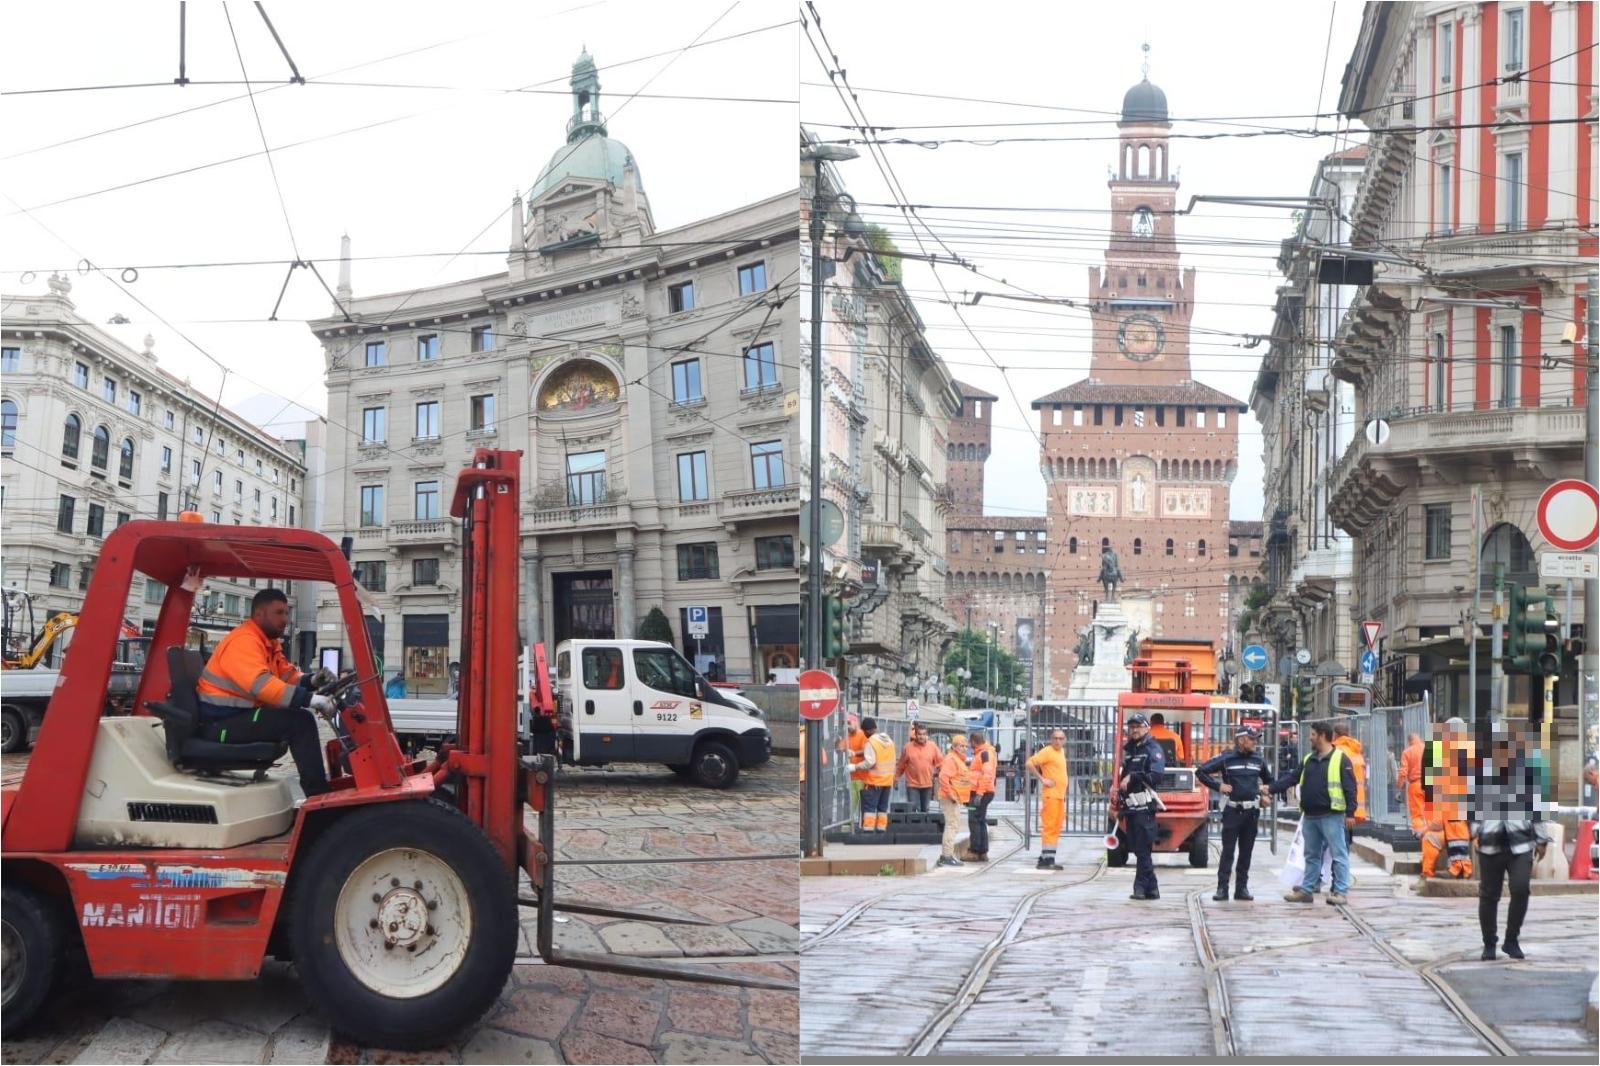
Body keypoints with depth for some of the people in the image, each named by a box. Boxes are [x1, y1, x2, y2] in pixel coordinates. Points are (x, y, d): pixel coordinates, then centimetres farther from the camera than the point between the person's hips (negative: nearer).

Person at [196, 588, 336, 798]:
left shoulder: (269, 643, 16)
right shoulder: (243, 641, -17)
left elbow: (288, 676, 14)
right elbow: (261, 684, -32)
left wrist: (312, 680, -10)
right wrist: (310, 699, -38)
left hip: (241, 716, 10)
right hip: (220, 723, -10)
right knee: (300, 721, -21)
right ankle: (319, 798, -23)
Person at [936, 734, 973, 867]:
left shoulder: (959, 759, 19)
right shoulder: (951, 759, -14)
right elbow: (943, 777, -26)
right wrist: (951, 795, -24)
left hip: (957, 799, 11)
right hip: (951, 799, -11)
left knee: (954, 826, 15)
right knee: (952, 826, -10)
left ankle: (946, 855, 22)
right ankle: (947, 856, -8)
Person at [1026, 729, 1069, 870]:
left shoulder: (1061, 751, 17)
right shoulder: (1047, 751, -10)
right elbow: (1029, 764, -18)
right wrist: (1042, 779, -18)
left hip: (1060, 796, 9)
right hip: (1050, 795, -9)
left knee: (1056, 828, 11)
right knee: (1049, 827, -9)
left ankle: (1044, 859, 17)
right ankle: (1047, 860, -10)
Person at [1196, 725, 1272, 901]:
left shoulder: (1258, 760, 9)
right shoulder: (1226, 758, -3)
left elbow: (1268, 779, 27)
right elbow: (1201, 772, -2)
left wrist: (1264, 791, 10)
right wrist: (1218, 786, -6)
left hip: (1252, 812, 4)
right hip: (1232, 810, -4)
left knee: (1246, 852, 7)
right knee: (1228, 851, -4)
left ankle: (1242, 888, 13)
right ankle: (1222, 888, -2)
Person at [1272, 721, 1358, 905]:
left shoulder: (1340, 759, -5)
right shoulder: (1308, 759, 15)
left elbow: (1350, 787, -8)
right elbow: (1291, 777, 14)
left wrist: (1350, 811, -14)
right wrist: (1271, 788, 4)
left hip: (1331, 816, -7)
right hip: (1310, 816, 7)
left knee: (1339, 854, -3)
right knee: (1311, 855, 13)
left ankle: (1340, 891, -1)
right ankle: (1306, 890, 19)